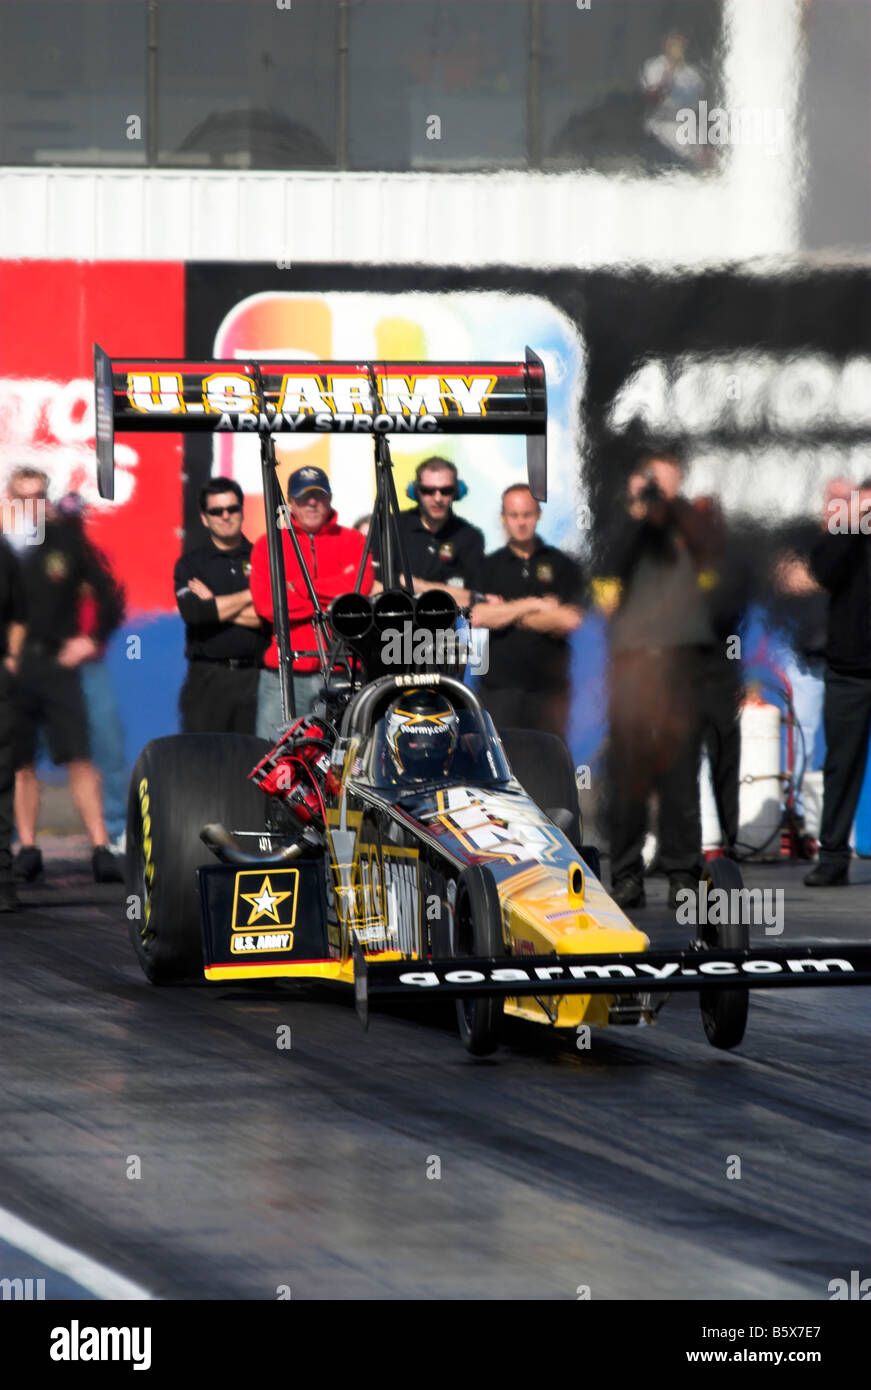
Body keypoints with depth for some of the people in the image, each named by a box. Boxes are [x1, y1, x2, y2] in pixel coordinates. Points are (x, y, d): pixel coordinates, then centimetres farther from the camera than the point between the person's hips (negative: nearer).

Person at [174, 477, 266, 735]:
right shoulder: (190, 564, 10)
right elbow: (192, 612, -8)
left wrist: (216, 606, -4)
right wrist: (249, 596, -4)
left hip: (255, 676, 0)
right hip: (208, 678, 0)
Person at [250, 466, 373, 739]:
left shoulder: (352, 541, 14)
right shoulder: (269, 545, 13)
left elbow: (359, 586, -5)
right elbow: (266, 603, -2)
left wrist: (297, 587, -2)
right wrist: (330, 599, -4)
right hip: (285, 673, 0)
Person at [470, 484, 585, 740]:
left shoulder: (562, 566, 8)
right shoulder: (490, 567, 11)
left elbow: (570, 620, -5)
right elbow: (477, 617, -5)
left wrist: (506, 613, -1)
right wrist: (533, 605, -5)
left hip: (548, 685, 0)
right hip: (500, 684, 0)